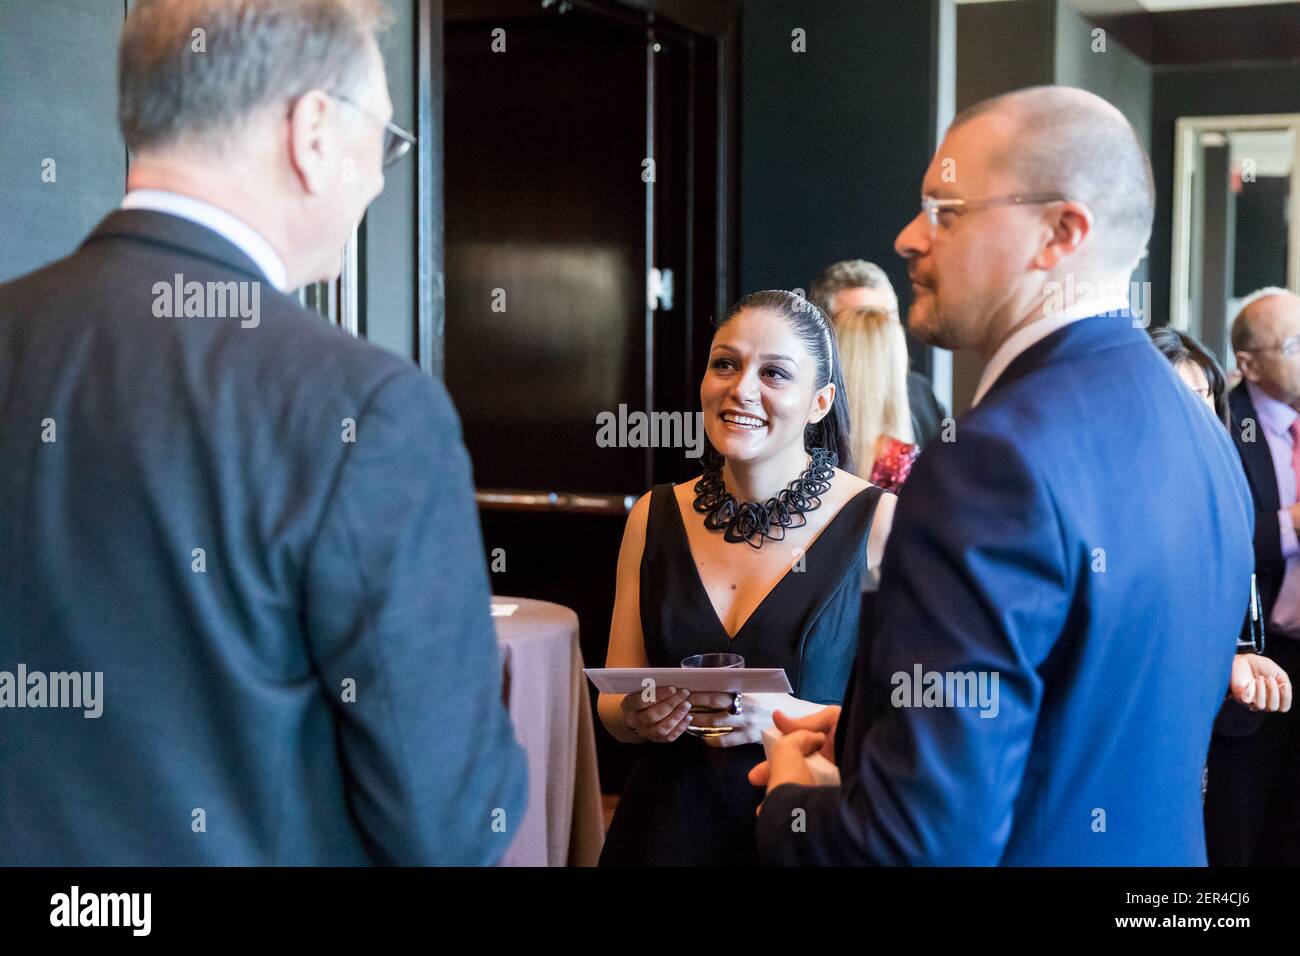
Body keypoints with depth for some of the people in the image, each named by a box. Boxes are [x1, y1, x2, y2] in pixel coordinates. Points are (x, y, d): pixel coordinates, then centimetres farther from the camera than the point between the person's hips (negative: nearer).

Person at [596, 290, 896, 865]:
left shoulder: (879, 523, -11)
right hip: (667, 832, 3)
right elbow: (612, 701, 6)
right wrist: (638, 715, -15)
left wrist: (795, 719, -26)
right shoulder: (654, 517, 0)